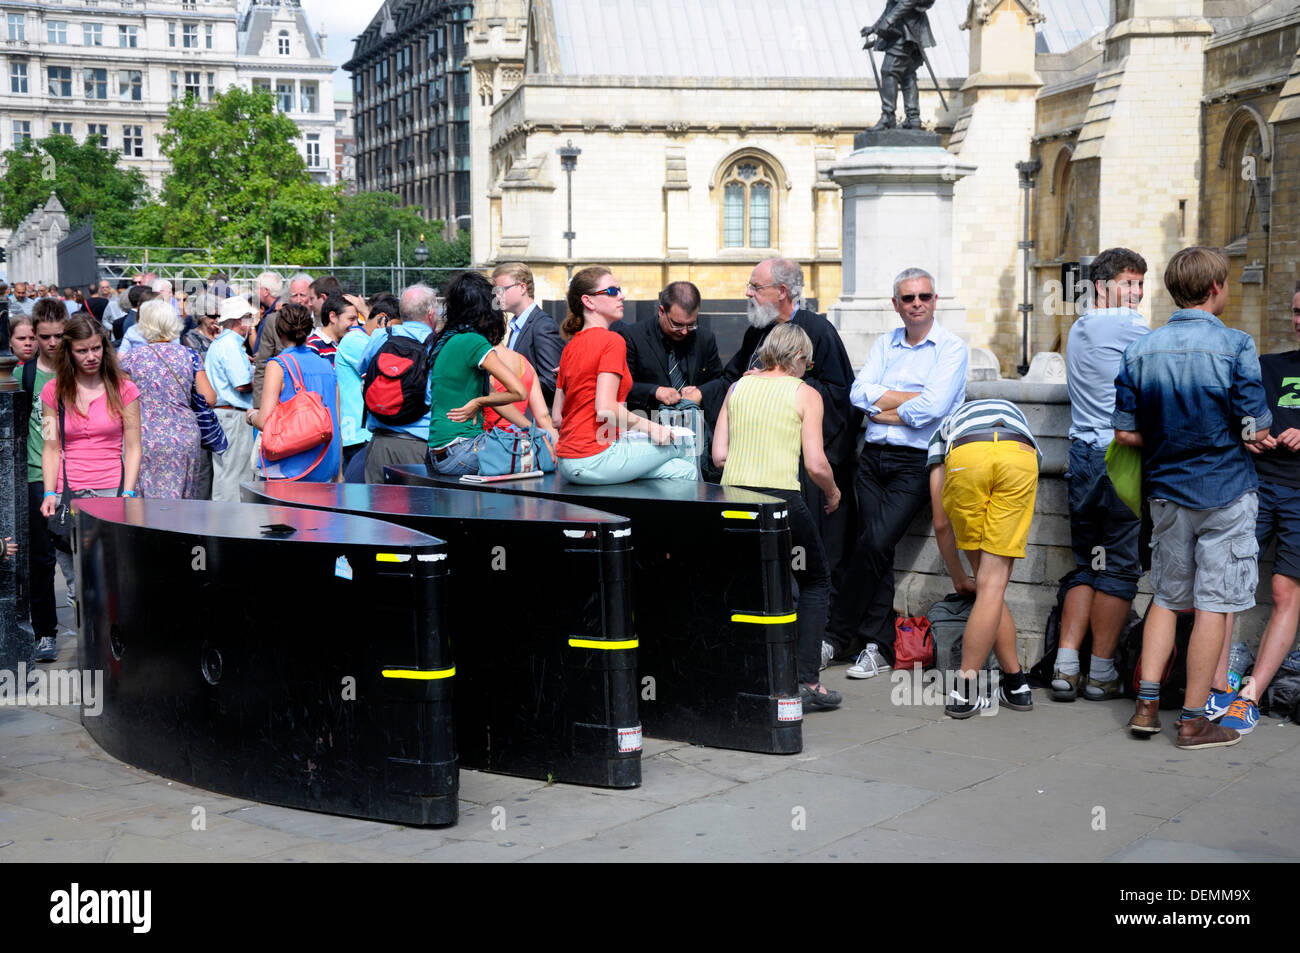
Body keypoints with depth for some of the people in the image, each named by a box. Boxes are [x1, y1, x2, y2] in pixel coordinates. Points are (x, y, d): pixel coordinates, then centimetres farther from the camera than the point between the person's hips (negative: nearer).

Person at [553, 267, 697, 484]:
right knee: (685, 441, 10)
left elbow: (557, 417, 14)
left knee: (681, 470, 14)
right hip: (594, 461, -8)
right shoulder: (612, 341, -11)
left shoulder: (571, 346, 14)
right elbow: (605, 408, -22)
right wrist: (650, 428, -9)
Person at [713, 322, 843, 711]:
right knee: (815, 584, 13)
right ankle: (806, 682, 6)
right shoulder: (805, 394, 1)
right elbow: (816, 464, -6)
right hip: (781, 496, -4)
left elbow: (719, 456, 7)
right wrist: (832, 492, 13)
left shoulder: (737, 388, 12)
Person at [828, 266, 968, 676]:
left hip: (916, 462, -4)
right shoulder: (884, 344, 15)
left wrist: (881, 409, -4)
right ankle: (878, 645, 6)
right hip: (873, 456, 5)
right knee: (876, 549, -1)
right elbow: (860, 393, 0)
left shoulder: (952, 348, -1)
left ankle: (838, 634, -2)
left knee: (875, 543, -16)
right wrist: (911, 397, -9)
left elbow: (931, 408, -15)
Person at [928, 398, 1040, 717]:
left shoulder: (943, 429, 41)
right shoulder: (1015, 414, 47)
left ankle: (1015, 682, 14)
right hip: (1019, 455, 1)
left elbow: (941, 524, 36)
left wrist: (959, 578, 50)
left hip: (965, 455, 0)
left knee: (987, 579, 15)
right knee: (993, 582, 4)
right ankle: (964, 692, 6)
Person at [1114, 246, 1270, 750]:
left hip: (1167, 491, 4)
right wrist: (1239, 437, 10)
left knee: (1167, 598, 17)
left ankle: (1147, 704, 13)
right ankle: (1193, 721, 7)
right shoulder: (1235, 346, -12)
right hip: (1226, 492, -4)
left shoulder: (1141, 349, 0)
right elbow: (1256, 429, -12)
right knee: (1213, 605, 3)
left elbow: (1125, 433, 0)